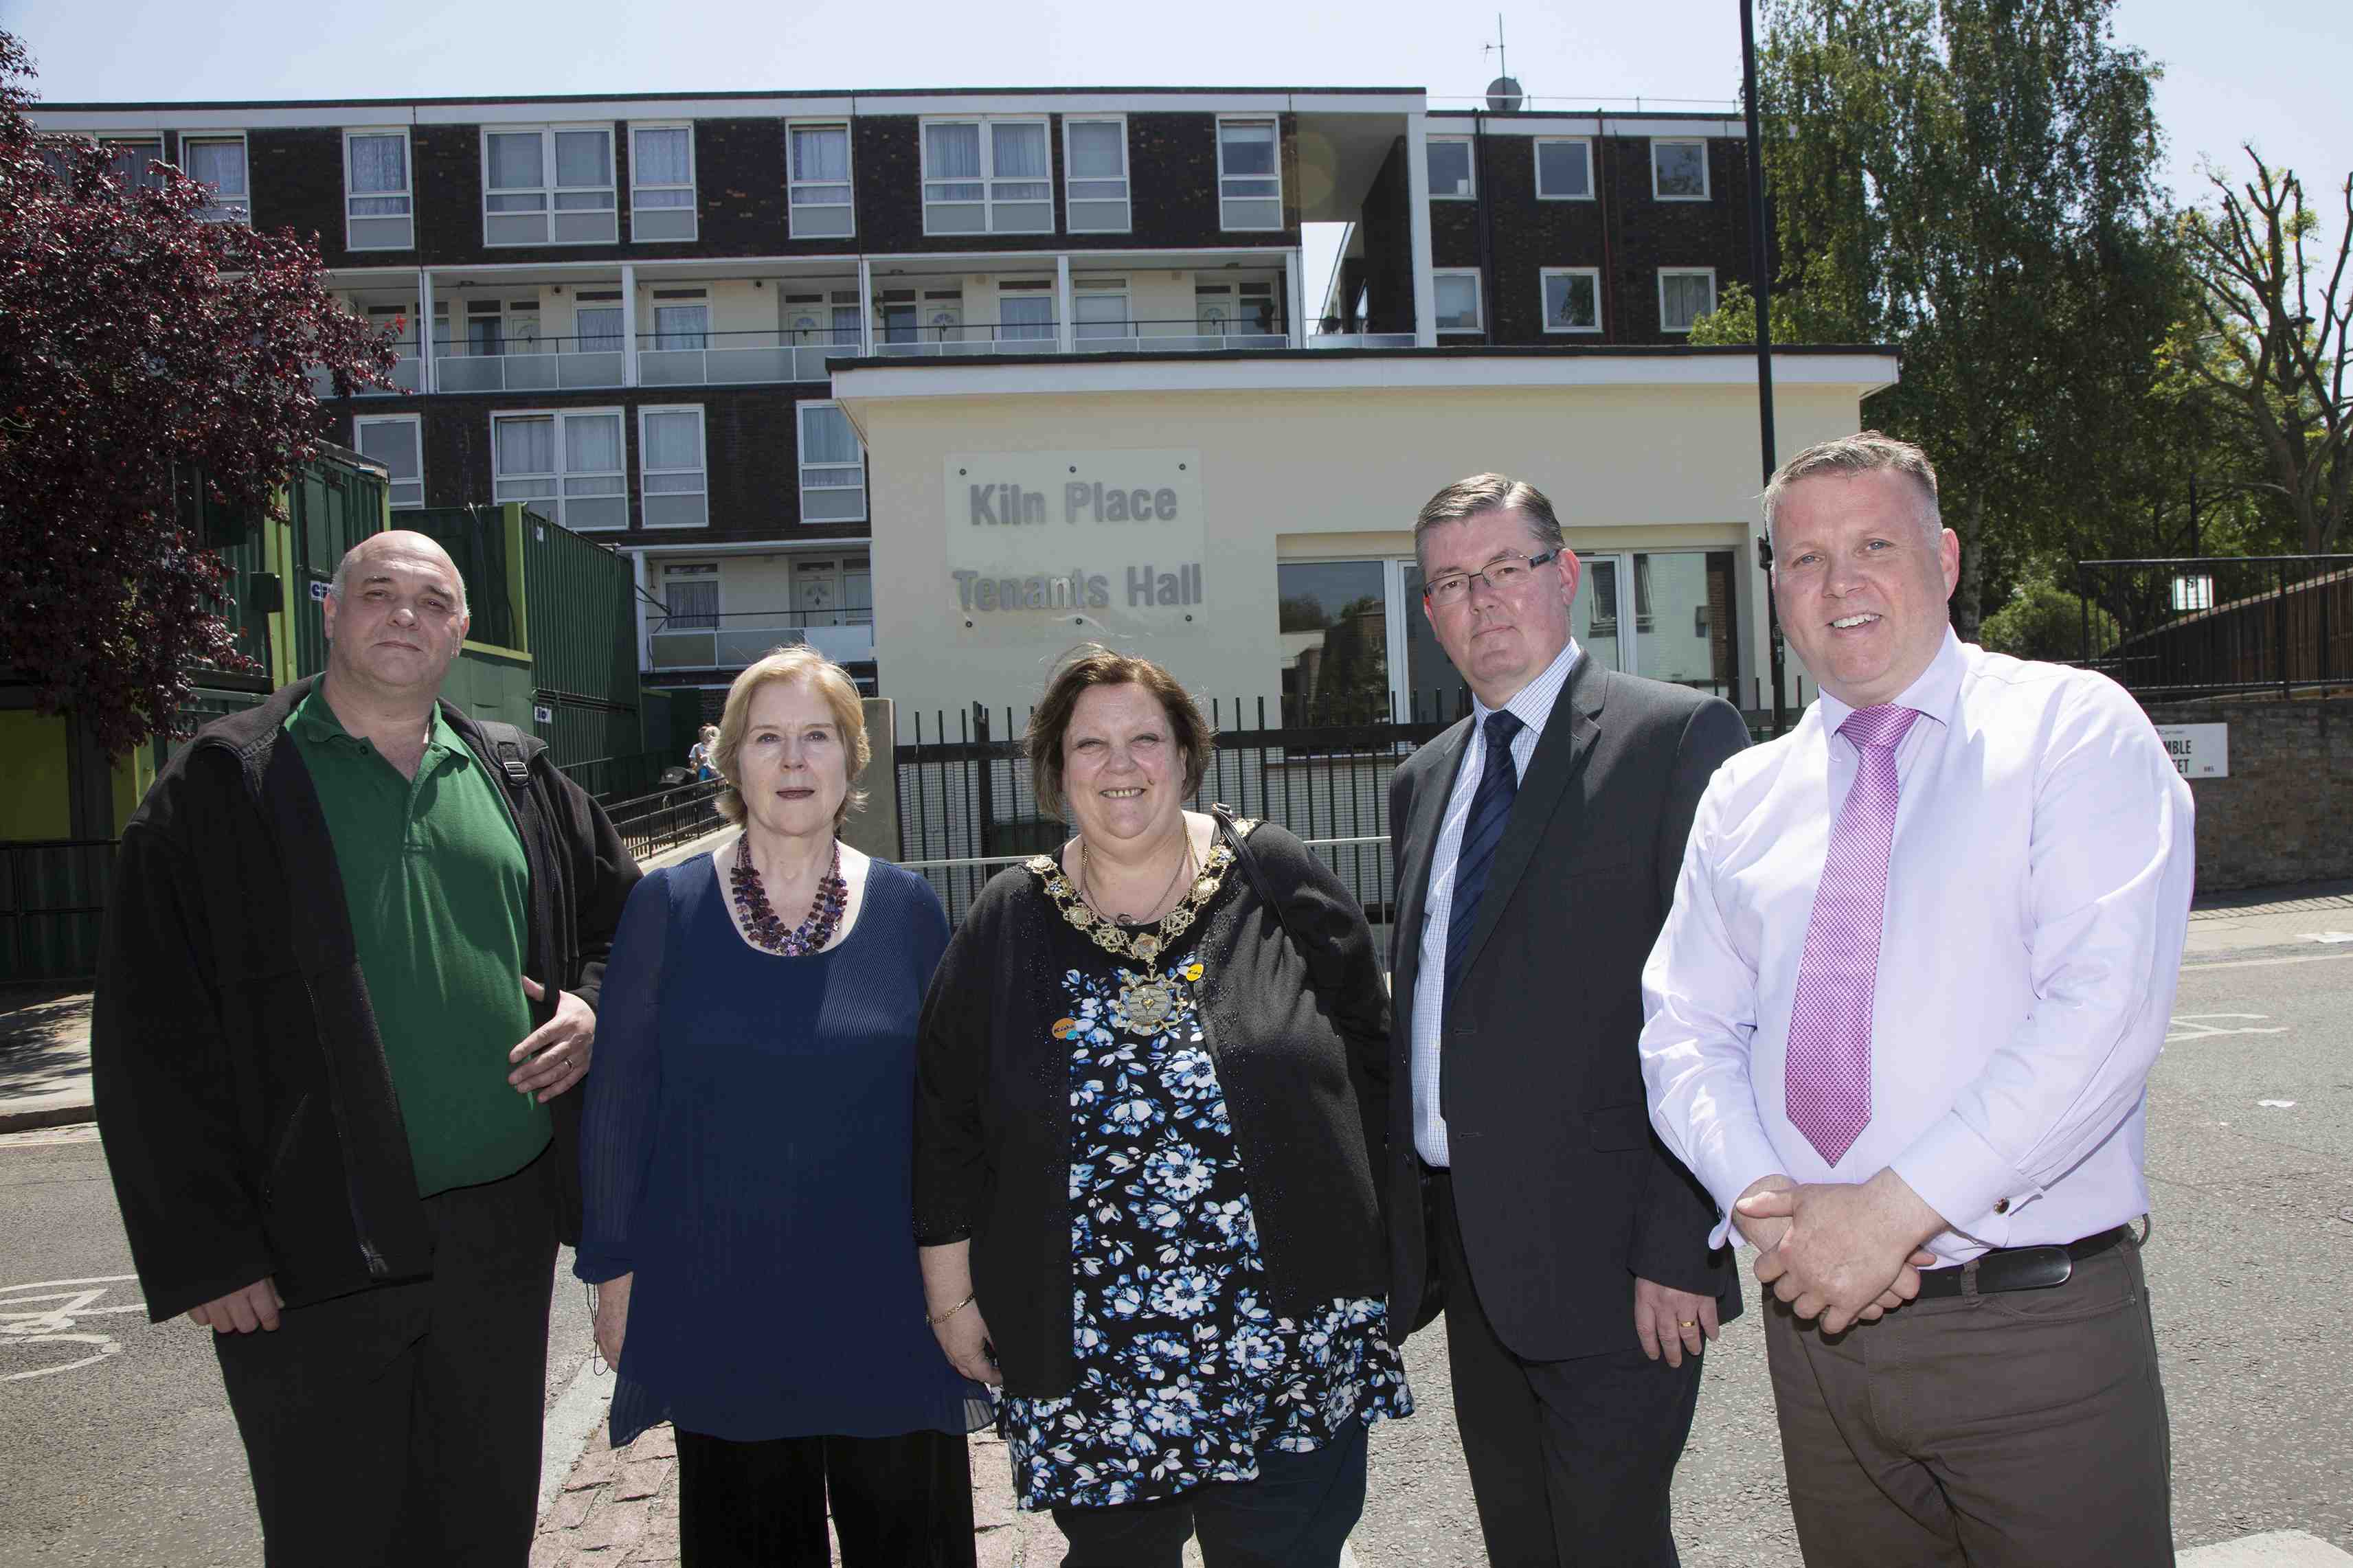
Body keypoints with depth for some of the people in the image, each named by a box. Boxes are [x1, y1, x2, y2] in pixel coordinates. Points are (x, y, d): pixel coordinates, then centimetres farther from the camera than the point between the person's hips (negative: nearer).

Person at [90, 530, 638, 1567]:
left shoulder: (516, 778, 9)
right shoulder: (224, 787, -3)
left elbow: (627, 918, 19)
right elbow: (155, 1036, -7)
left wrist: (597, 1006, -3)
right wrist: (202, 1248, -11)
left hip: (504, 1234, 4)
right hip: (312, 1252, -3)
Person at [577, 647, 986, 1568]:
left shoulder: (907, 909, -1)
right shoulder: (668, 906, -3)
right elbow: (618, 1102, 1)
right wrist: (614, 1268, 0)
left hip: (885, 1308, 1)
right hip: (721, 1309, 0)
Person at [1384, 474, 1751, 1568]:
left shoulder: (1677, 736, -7)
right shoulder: (1423, 781, 15)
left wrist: (1682, 1245, -17)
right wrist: (1408, 1229, 13)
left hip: (1608, 1254, -6)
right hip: (1463, 1246, 7)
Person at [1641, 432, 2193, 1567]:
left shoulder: (2074, 728, -4)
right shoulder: (1744, 796, 9)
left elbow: (2105, 1004, -16)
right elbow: (1685, 1035, 6)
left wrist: (1895, 1209, -20)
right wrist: (1766, 1200, -13)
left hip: (2036, 1328, -3)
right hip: (1818, 1311, 4)